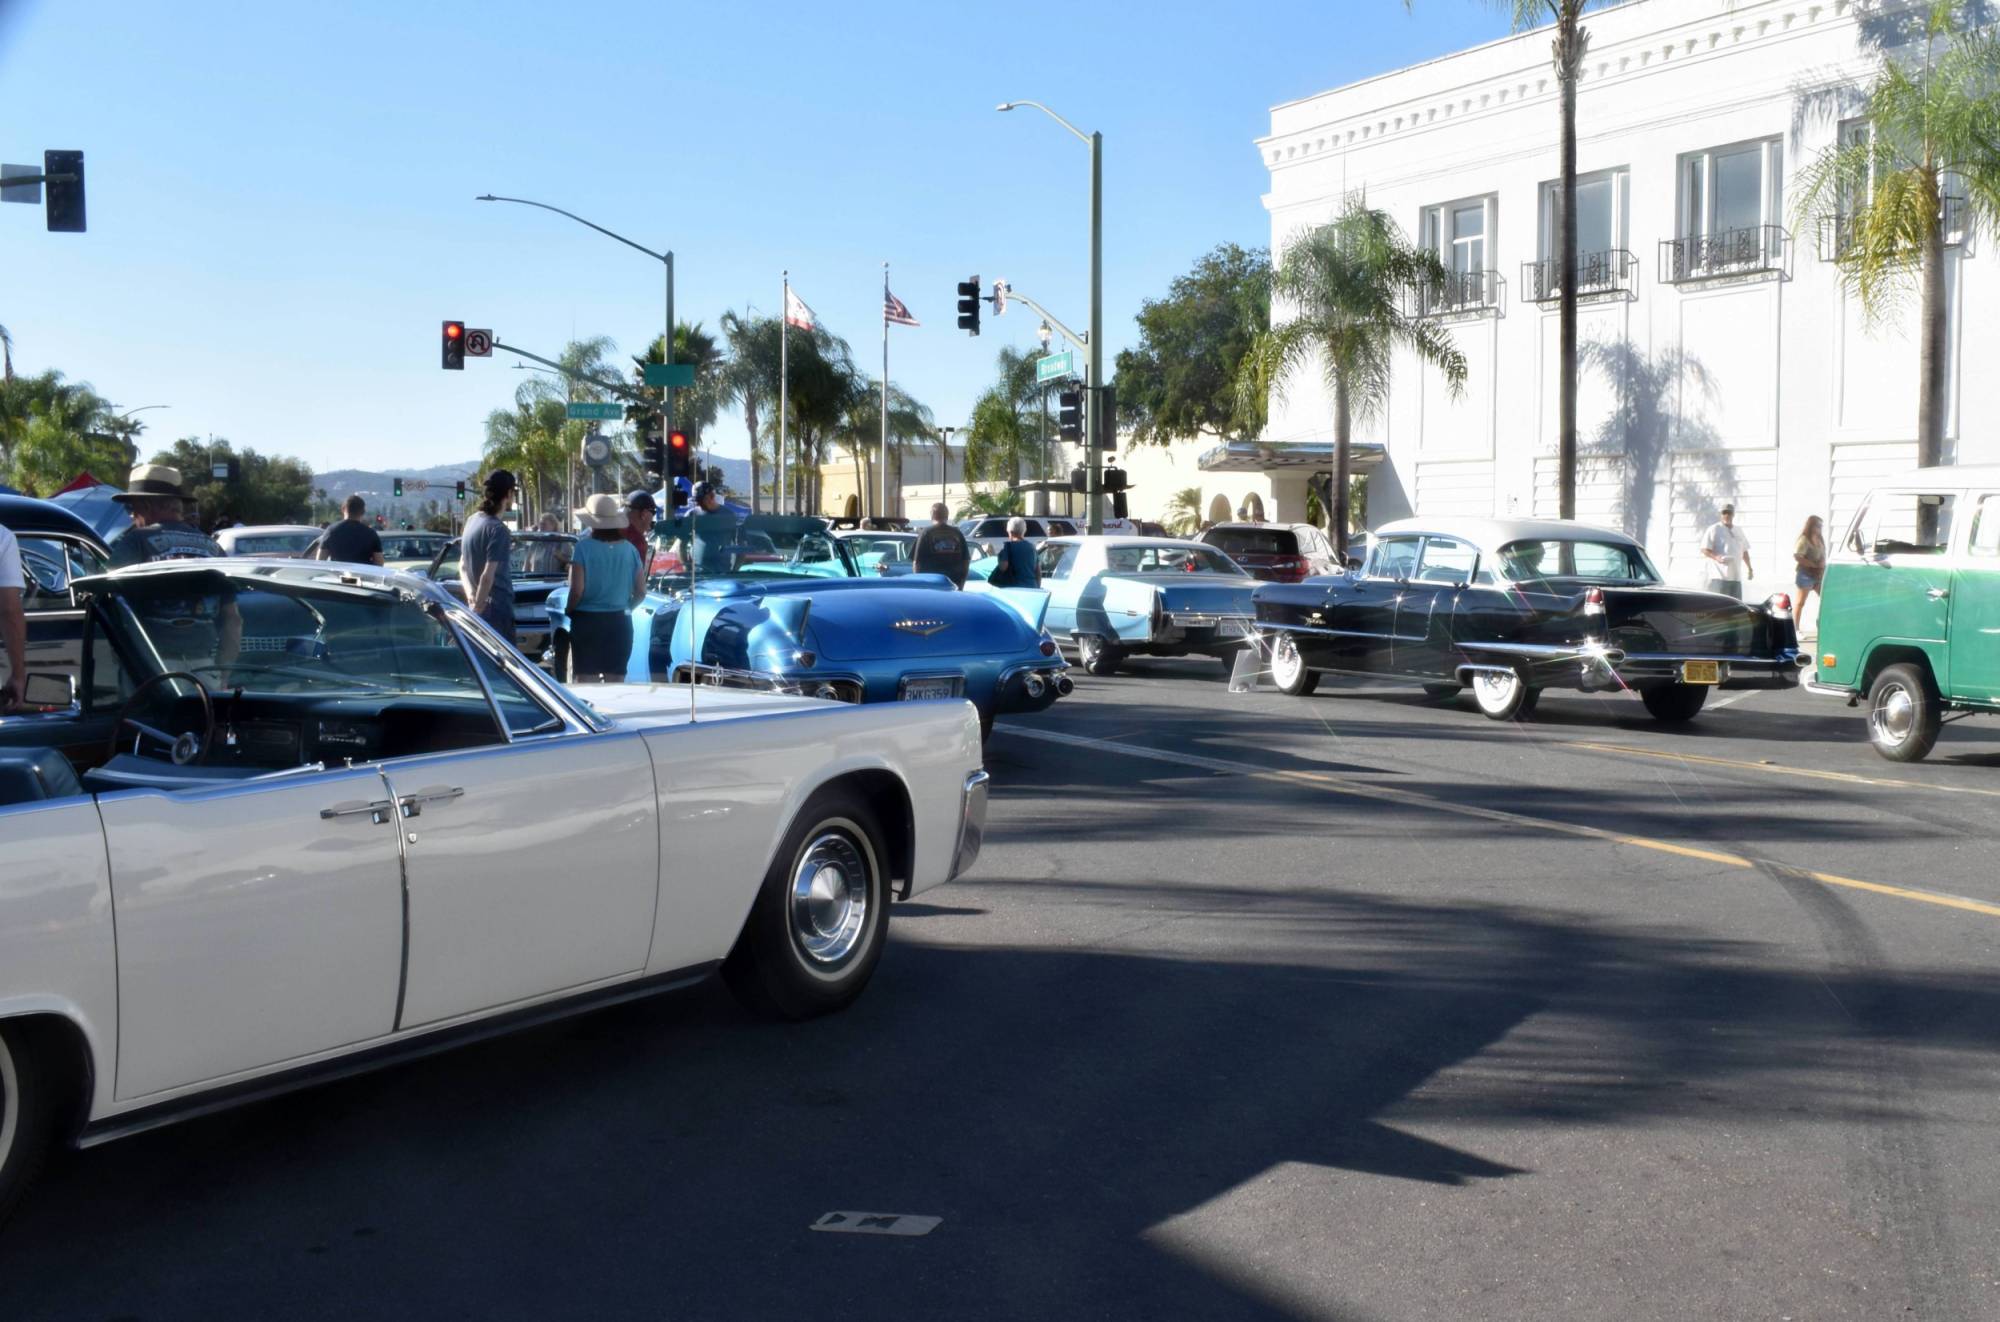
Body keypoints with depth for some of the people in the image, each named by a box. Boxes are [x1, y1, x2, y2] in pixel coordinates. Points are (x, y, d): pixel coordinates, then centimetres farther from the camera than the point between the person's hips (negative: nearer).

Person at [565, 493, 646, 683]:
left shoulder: (583, 547, -10)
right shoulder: (629, 549, 0)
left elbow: (577, 590, -15)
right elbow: (641, 592, 2)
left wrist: (570, 610, 3)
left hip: (587, 620, -3)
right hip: (620, 622, 3)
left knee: (586, 681, 3)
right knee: (616, 681, 8)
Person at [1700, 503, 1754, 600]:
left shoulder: (1739, 531, 19)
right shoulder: (1714, 530, -3)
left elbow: (1744, 551, 28)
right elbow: (1704, 550, -9)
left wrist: (1749, 568, 26)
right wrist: (1716, 557, -25)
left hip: (1736, 577, 7)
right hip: (1719, 576, -7)